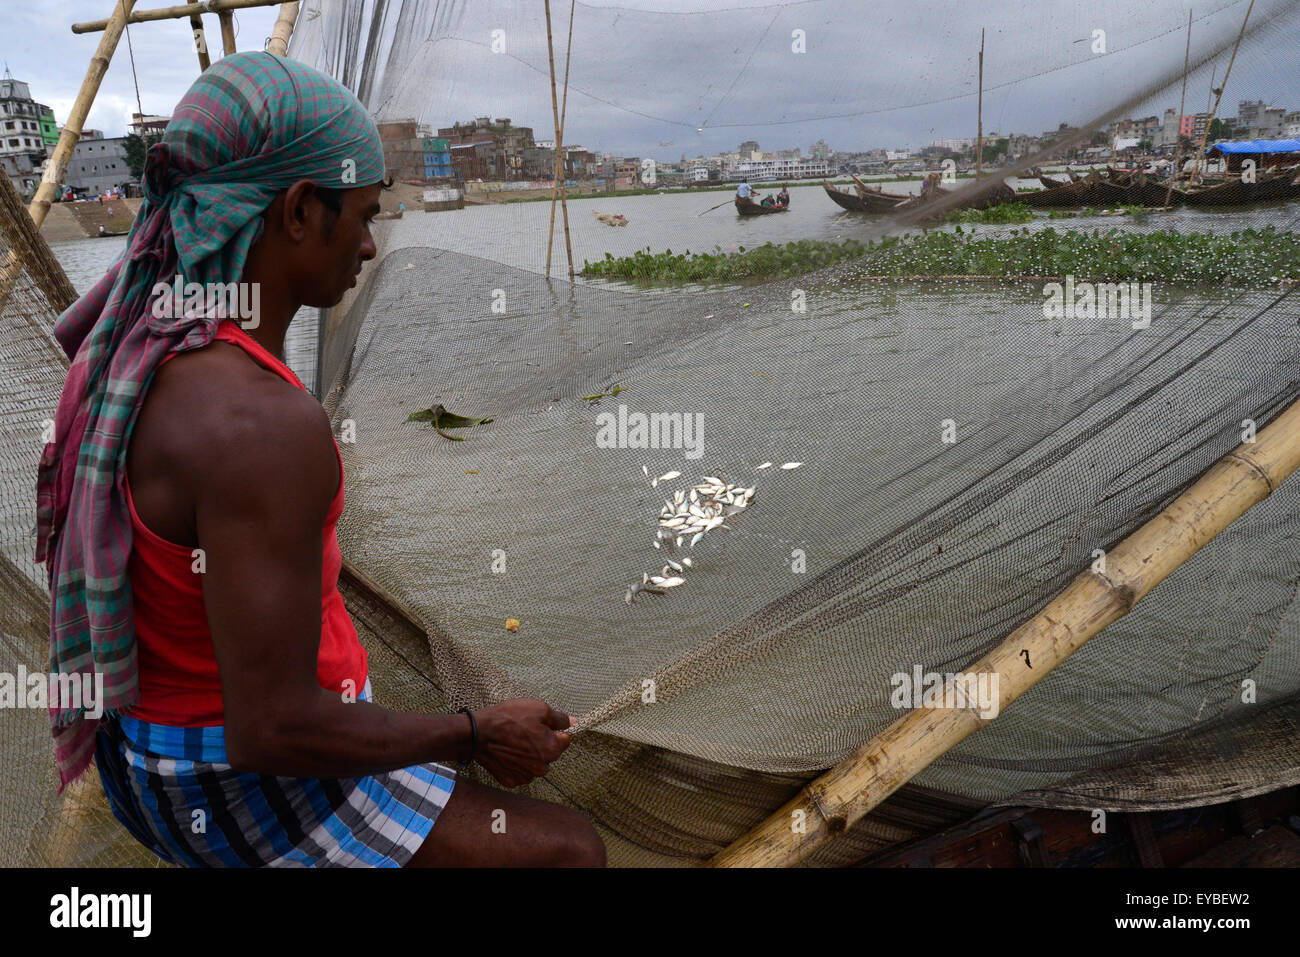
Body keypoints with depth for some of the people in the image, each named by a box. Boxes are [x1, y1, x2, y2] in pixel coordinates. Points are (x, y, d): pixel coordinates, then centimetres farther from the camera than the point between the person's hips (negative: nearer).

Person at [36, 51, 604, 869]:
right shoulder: (263, 424, -34)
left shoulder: (132, 346, -5)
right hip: (256, 794, -9)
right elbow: (273, 728, -31)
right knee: (571, 853, 5)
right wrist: (477, 734, -16)